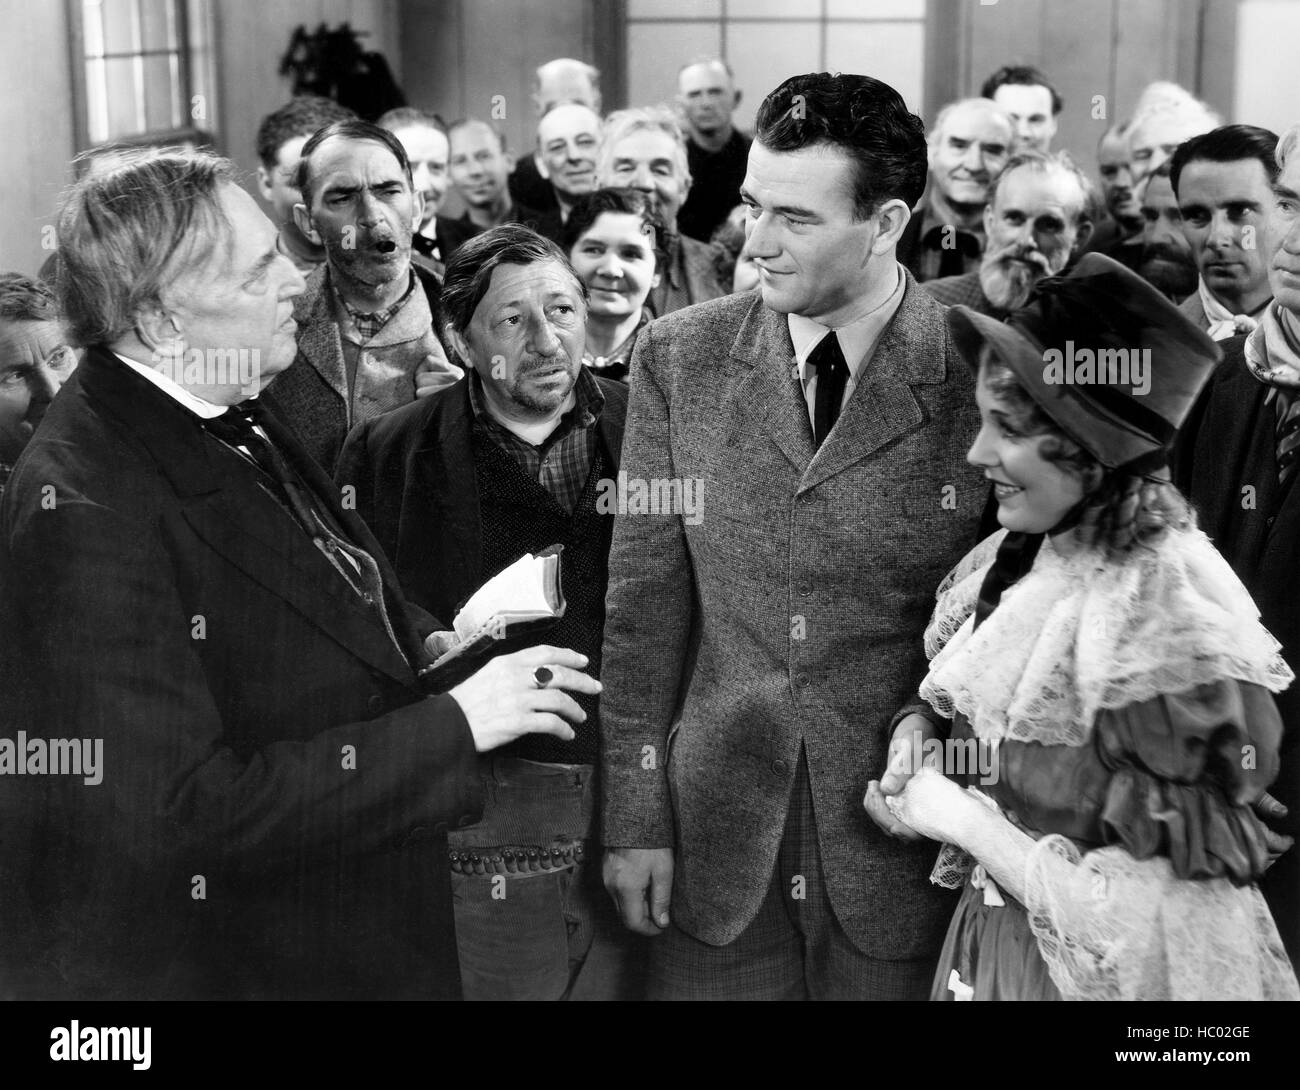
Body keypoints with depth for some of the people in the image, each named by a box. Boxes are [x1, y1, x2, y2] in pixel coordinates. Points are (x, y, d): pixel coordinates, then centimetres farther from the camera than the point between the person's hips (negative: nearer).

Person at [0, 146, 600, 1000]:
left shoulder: (234, 419, 1)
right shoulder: (83, 510, -26)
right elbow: (181, 815, -28)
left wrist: (428, 646, -3)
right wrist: (453, 725, -26)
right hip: (214, 958, -8)